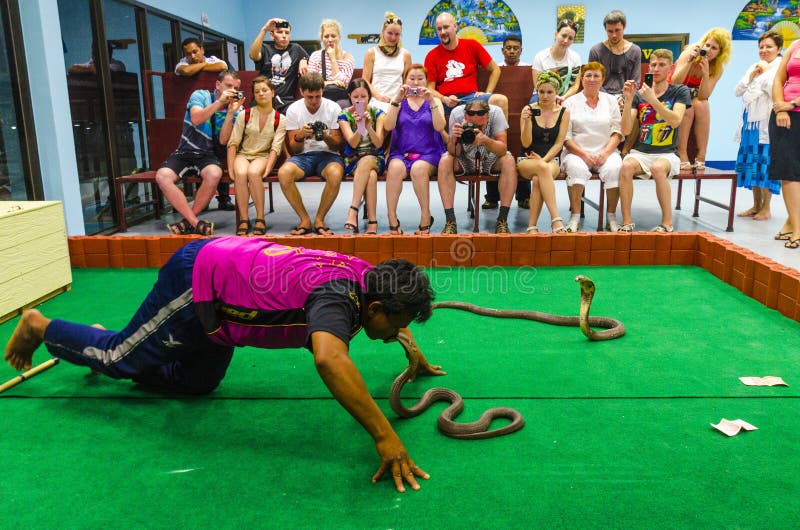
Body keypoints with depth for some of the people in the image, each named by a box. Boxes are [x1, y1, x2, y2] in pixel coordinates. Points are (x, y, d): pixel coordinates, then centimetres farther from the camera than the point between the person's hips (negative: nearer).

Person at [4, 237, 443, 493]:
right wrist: (384, 436, -52)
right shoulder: (339, 297, -34)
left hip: (226, 262, 8)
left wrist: (414, 353, 16)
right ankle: (41, 328, 36)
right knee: (123, 358, 12)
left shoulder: (370, 278, -9)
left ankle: (107, 348, 37)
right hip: (198, 279, -8)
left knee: (197, 383, 19)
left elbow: (394, 312, 18)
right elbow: (329, 359, -56)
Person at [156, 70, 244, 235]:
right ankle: (196, 223, -25)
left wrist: (231, 113, -18)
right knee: (162, 176, -29)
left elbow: (223, 140, -9)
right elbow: (196, 119, -19)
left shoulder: (233, 110, 3)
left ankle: (187, 222, -20)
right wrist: (219, 101, -23)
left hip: (207, 155, 0)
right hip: (184, 152, 0)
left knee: (214, 175, -36)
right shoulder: (200, 95, 0)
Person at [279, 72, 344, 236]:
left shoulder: (333, 108, 0)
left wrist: (326, 138, -20)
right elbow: (294, 150, 3)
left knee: (335, 174, -37)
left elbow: (337, 146, 2)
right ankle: (305, 220, -17)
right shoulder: (293, 110, 4)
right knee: (283, 173, -32)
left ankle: (319, 219, -16)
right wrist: (299, 136, -19)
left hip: (327, 154, -1)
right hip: (303, 155, 1)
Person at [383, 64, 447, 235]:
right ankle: (392, 219, -26)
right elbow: (388, 126, -2)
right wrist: (396, 100, -9)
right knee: (395, 168, -34)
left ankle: (426, 217, -22)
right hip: (400, 152, 1)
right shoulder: (399, 102, 15)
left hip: (428, 153, -1)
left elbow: (440, 127, -4)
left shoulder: (434, 101, 14)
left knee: (418, 169, -35)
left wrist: (432, 102, -13)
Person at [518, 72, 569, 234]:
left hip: (551, 160, 1)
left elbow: (559, 143, 3)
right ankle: (556, 219, -44)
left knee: (538, 179, -35)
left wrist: (543, 159, -12)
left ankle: (532, 227, -32)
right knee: (543, 168, -37)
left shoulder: (564, 112, 8)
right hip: (527, 161, -1)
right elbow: (526, 143, -2)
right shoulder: (528, 110, 4)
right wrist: (527, 121, -16)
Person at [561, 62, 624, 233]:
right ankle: (575, 217, -27)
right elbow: (565, 137, 1)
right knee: (577, 168, -35)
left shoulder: (611, 100, 17)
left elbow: (617, 132, 9)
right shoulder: (570, 103, 10)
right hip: (577, 152, -2)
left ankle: (611, 216, -20)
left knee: (614, 168, -31)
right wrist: (584, 155, -12)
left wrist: (605, 153, -9)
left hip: (606, 151, 2)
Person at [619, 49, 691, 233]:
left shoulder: (680, 92, 7)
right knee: (626, 166, -34)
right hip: (640, 152, 2)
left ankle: (667, 222, -22)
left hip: (667, 153, -1)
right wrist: (628, 100, -12)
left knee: (658, 168, -37)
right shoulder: (638, 95, 11)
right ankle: (627, 221, -25)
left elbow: (675, 121, -13)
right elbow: (626, 130, -1)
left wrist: (653, 99, -21)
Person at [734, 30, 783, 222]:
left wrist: (766, 72, -9)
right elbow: (737, 92, 13)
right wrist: (751, 76, -2)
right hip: (749, 123, 7)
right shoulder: (754, 67, 20)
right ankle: (756, 205, 18)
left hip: (766, 124, -7)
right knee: (751, 163, 9)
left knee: (765, 163, -5)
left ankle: (766, 207, 3)